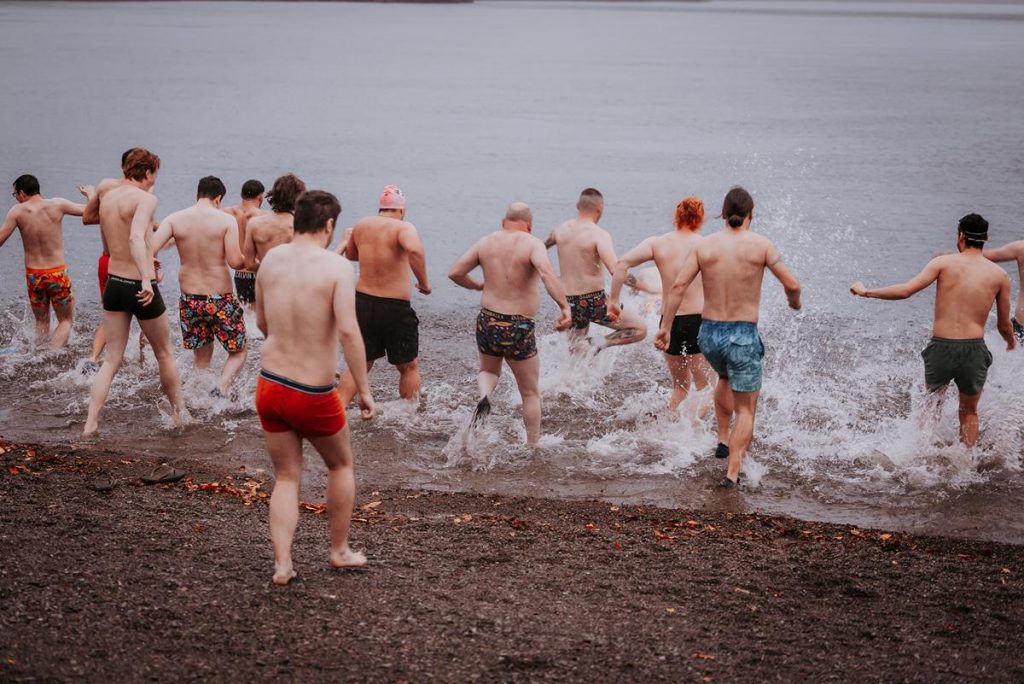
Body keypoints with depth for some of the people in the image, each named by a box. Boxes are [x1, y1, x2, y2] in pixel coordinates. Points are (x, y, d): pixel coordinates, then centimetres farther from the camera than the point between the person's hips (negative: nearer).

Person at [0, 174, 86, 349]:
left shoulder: (17, 211, -7)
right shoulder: (57, 205, -6)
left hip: (33, 274, 1)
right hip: (57, 273, -1)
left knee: (41, 323, 19)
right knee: (66, 321, 12)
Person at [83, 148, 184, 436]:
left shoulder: (107, 198, 9)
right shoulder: (145, 198, -14)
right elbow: (136, 237, -32)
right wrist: (146, 278, -39)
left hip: (113, 284, 6)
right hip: (140, 288, -6)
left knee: (111, 360, 10)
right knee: (164, 353, 15)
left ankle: (91, 424, 1)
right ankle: (178, 414, 29)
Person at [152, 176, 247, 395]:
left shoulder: (174, 219, -2)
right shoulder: (226, 220, -10)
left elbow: (148, 250, -11)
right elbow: (234, 261, -18)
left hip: (189, 300, 3)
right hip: (221, 300, -3)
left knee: (202, 358, 20)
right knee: (238, 352, 13)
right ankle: (221, 389, -11)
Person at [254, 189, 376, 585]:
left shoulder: (272, 259, 2)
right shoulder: (336, 267, -14)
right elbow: (348, 330, -24)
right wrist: (364, 389, -19)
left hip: (270, 386, 4)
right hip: (314, 395, -4)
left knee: (286, 478, 16)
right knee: (341, 465, 22)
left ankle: (282, 565, 6)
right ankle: (340, 551, 33)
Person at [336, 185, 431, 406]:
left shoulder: (361, 225, 4)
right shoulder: (403, 227, -13)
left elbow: (350, 255, 23)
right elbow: (414, 249, -36)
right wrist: (424, 282, -24)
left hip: (363, 303, 5)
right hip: (395, 308, -5)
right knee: (409, 367, 16)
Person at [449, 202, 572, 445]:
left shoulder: (487, 242, 4)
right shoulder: (532, 244, -10)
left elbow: (455, 273, 6)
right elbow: (546, 273, -29)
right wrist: (565, 307, -32)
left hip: (487, 322, 4)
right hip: (518, 328, -4)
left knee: (489, 370, 31)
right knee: (530, 393, 14)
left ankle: (484, 395, 0)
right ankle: (532, 446, 18)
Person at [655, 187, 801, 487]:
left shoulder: (704, 245, 0)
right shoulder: (760, 244, -7)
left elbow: (677, 286, -7)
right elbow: (792, 284, -9)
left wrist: (665, 327, -1)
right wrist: (794, 302, 13)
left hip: (708, 333, 4)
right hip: (744, 336, -4)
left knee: (726, 378, 36)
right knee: (745, 409, 9)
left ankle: (723, 440, 35)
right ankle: (732, 473, 0)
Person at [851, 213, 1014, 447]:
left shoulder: (944, 263, -2)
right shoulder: (999, 275, 3)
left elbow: (905, 290, -11)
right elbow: (1004, 325, 10)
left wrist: (866, 292, 1)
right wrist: (1011, 341, 33)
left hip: (941, 348, -1)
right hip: (974, 349, 1)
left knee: (929, 405, 24)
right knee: (969, 412, 22)